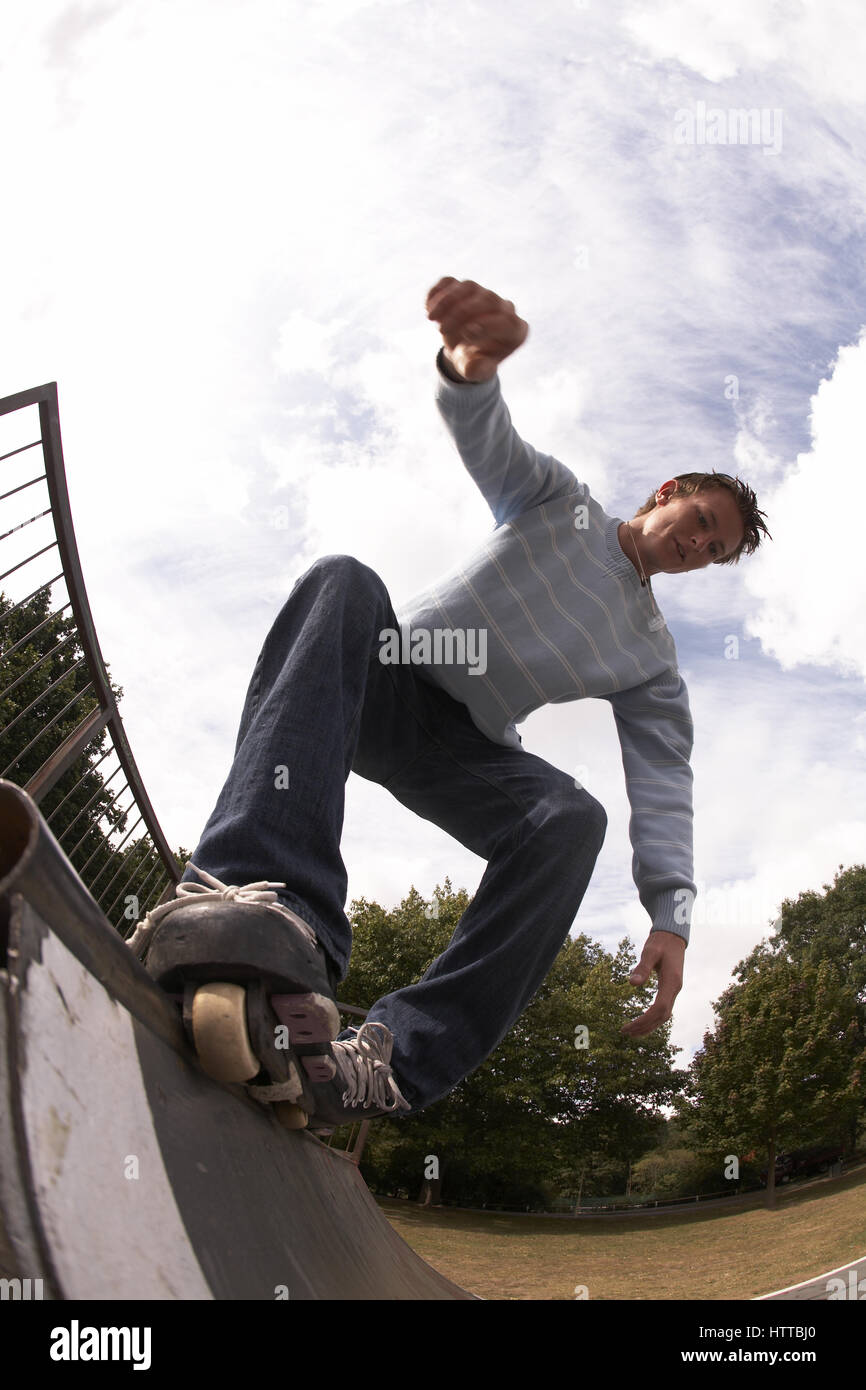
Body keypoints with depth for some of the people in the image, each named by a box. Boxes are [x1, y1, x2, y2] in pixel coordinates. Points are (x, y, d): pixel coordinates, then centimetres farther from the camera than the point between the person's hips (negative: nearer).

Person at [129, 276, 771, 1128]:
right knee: (345, 584, -36)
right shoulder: (560, 501, 9)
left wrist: (671, 916, -18)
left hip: (464, 750, 2)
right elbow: (490, 443, -13)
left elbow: (663, 788, 0)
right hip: (386, 683, -2)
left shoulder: (652, 660, 13)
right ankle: (257, 889, -56)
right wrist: (471, 365, -39)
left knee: (573, 818, -31)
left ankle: (395, 1063, -44)